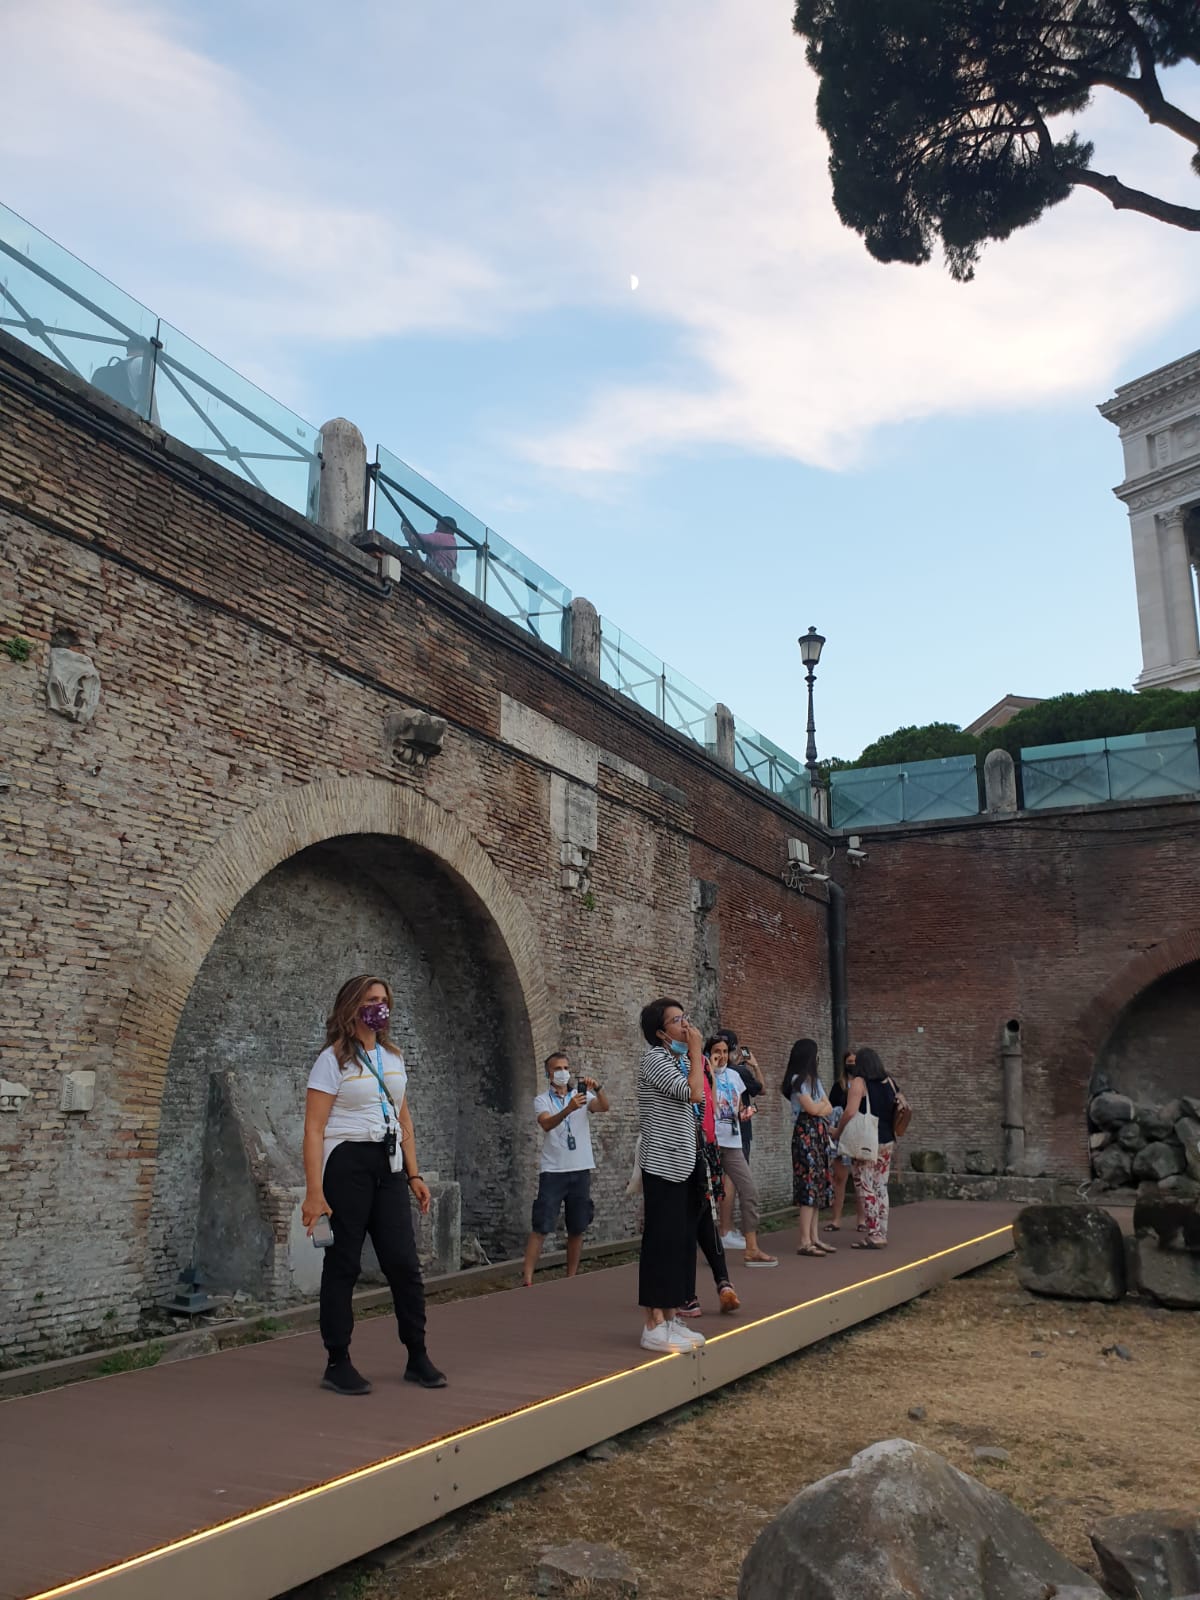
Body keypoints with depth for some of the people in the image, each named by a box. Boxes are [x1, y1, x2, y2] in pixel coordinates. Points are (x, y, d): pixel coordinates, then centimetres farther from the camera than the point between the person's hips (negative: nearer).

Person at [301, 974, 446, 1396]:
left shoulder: (393, 1058, 13)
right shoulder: (333, 1060, -6)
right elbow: (314, 1129, -11)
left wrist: (414, 1175, 13)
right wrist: (314, 1192, -17)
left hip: (389, 1167, 5)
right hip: (346, 1163, -5)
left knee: (404, 1262, 3)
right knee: (343, 1264, 2)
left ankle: (418, 1358, 15)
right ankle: (337, 1364, 14)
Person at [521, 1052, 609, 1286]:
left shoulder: (583, 1096, 9)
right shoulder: (542, 1100, 2)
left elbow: (604, 1107, -10)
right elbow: (546, 1124, -18)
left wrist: (597, 1088, -31)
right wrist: (569, 1109, -37)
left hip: (581, 1170, 3)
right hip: (553, 1171, -3)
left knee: (577, 1229, 7)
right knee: (541, 1227, -7)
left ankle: (571, 1278, 17)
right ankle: (527, 1279, -7)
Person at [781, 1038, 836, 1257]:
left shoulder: (814, 1080, 18)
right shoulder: (797, 1079, -8)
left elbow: (828, 1109, 12)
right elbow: (811, 1108, -14)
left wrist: (818, 1106, -7)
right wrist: (822, 1103, 5)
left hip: (819, 1133, 9)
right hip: (805, 1134, -9)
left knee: (818, 1186, 7)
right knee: (809, 1185, -11)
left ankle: (813, 1238, 11)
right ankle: (805, 1242, -10)